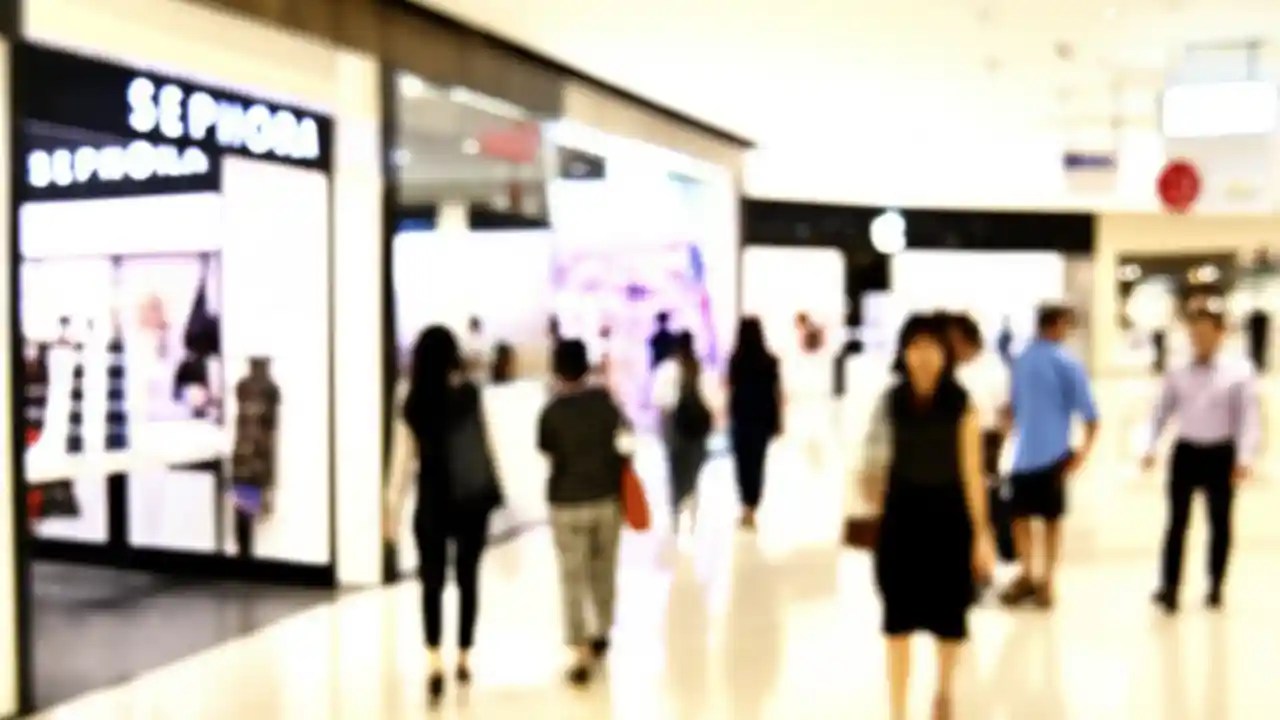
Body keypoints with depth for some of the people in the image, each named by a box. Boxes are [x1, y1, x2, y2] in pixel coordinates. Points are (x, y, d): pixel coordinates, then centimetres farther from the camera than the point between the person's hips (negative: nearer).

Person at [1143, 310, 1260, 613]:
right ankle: (1169, 588, -2)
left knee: (1220, 522, 11)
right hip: (1186, 452, 1)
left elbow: (1249, 417, -7)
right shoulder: (1178, 373, 2)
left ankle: (1216, 586, 25)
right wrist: (1151, 448, -1)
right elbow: (1162, 411, 9)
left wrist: (1244, 457, -16)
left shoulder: (1239, 371, -5)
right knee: (1177, 522, -1)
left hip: (1221, 453, -1)